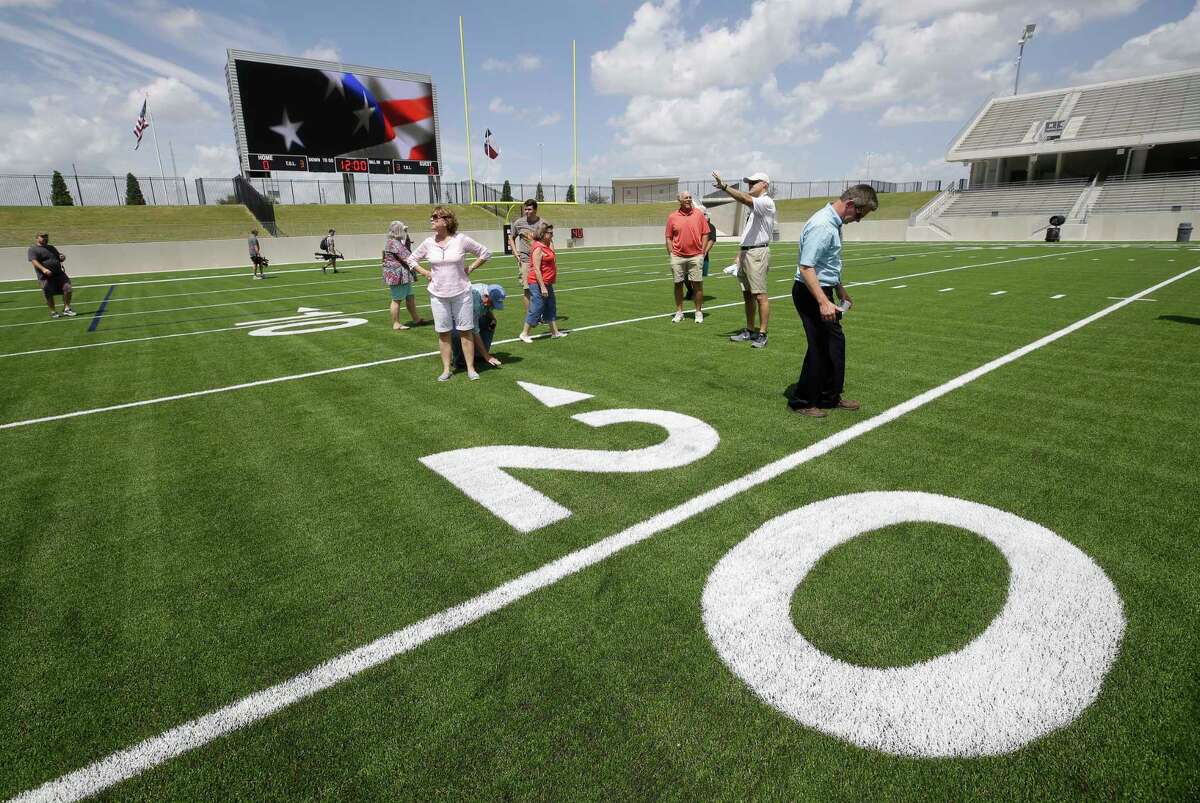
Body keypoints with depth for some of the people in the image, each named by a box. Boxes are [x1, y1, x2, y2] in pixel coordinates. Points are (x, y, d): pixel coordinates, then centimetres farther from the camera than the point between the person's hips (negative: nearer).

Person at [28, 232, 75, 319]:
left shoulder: (51, 248, 21)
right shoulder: (33, 249, 0)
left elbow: (60, 258, 29)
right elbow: (34, 261, -13)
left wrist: (62, 257, 2)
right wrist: (43, 269, -30)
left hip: (59, 274, 5)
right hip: (45, 277, -5)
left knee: (67, 289, -7)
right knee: (49, 295, 0)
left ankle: (66, 309, 2)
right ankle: (53, 311, 14)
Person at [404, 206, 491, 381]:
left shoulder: (461, 240, -6)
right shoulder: (429, 243, 1)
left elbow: (485, 253, 3)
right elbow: (411, 259, 16)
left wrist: (470, 268, -2)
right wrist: (425, 273, 4)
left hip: (461, 293, -2)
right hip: (438, 295, 2)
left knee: (466, 331, 1)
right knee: (443, 333, 6)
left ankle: (470, 368, 10)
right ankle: (446, 369, 15)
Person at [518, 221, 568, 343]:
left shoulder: (547, 245, 12)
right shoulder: (538, 248, -17)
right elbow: (536, 269, -22)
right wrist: (542, 287, -24)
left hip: (547, 283, 10)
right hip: (538, 283, -10)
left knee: (551, 307, 15)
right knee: (536, 308, -5)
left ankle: (555, 331, 24)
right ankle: (524, 334, 4)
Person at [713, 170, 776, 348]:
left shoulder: (766, 202, -7)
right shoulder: (755, 206, 23)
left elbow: (746, 199, -26)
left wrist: (724, 186, -29)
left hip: (758, 253, -10)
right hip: (746, 252, 10)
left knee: (760, 295, -10)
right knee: (747, 295, 11)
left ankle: (762, 334, -9)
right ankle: (749, 331, 18)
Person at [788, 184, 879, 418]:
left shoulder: (835, 223, 12)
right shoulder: (822, 226, -21)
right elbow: (806, 268, -27)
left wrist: (841, 291, 30)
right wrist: (823, 302, -32)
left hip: (823, 291, 10)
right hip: (810, 293, -10)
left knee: (836, 343, 15)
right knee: (820, 347, -4)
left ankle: (830, 397, 27)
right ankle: (802, 401, 9)